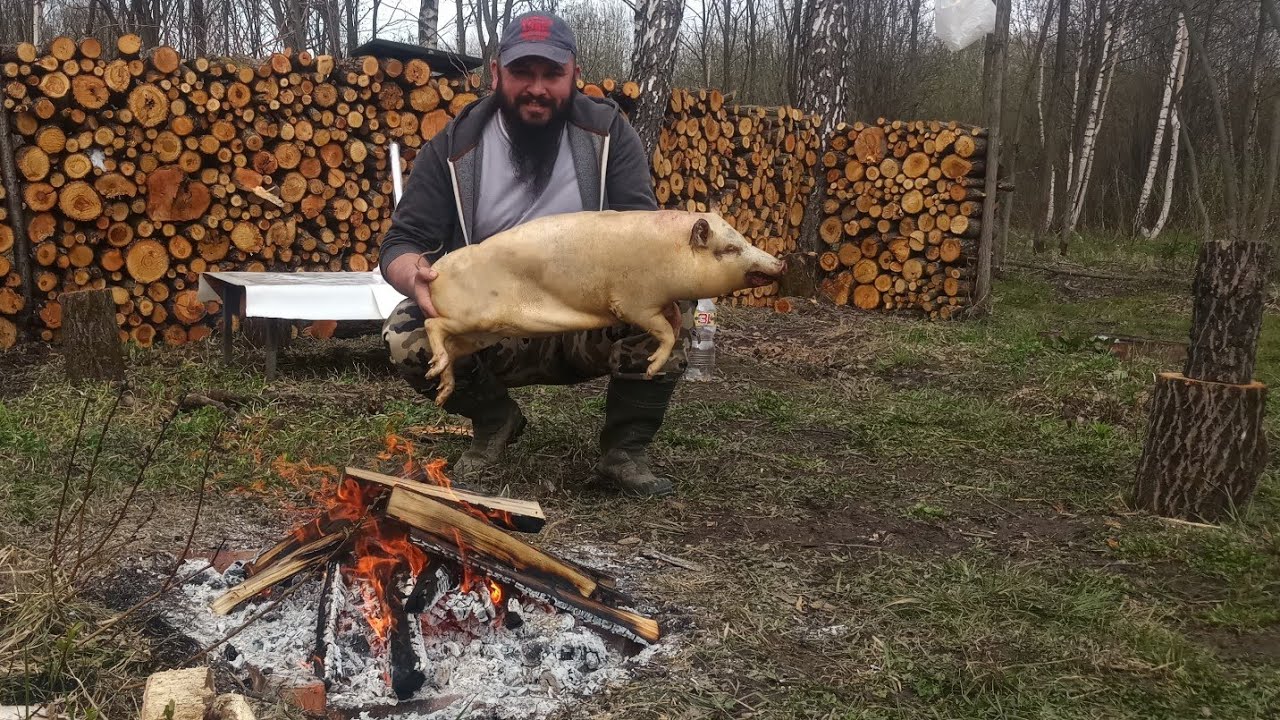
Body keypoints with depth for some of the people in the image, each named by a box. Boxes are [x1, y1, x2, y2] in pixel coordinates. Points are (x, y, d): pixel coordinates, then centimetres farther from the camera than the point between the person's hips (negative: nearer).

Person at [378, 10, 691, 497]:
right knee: (406, 336, -27)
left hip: (592, 327, 0)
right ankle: (494, 422, 4)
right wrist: (417, 274, -32)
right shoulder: (454, 147, -2)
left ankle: (625, 451, -6)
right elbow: (403, 243, -5)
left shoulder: (608, 132, -2)